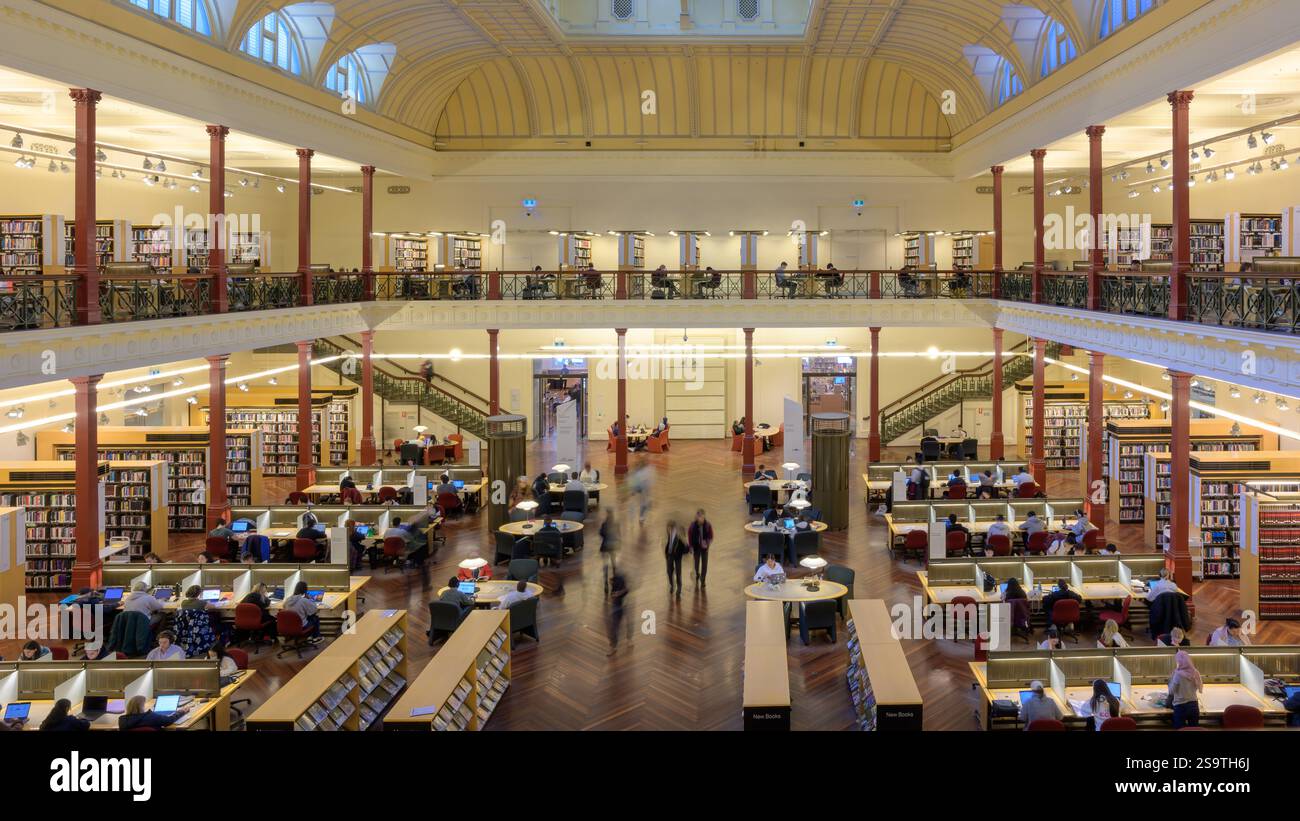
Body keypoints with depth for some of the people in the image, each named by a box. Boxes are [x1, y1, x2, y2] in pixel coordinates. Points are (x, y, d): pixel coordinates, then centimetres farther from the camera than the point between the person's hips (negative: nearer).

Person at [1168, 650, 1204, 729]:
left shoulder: (1178, 674, -17)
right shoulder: (1195, 673, 0)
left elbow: (1171, 691, -11)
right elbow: (1198, 688, 14)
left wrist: (1171, 678, 0)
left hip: (1181, 707, -5)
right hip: (1194, 705, 5)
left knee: (1180, 730, 2)